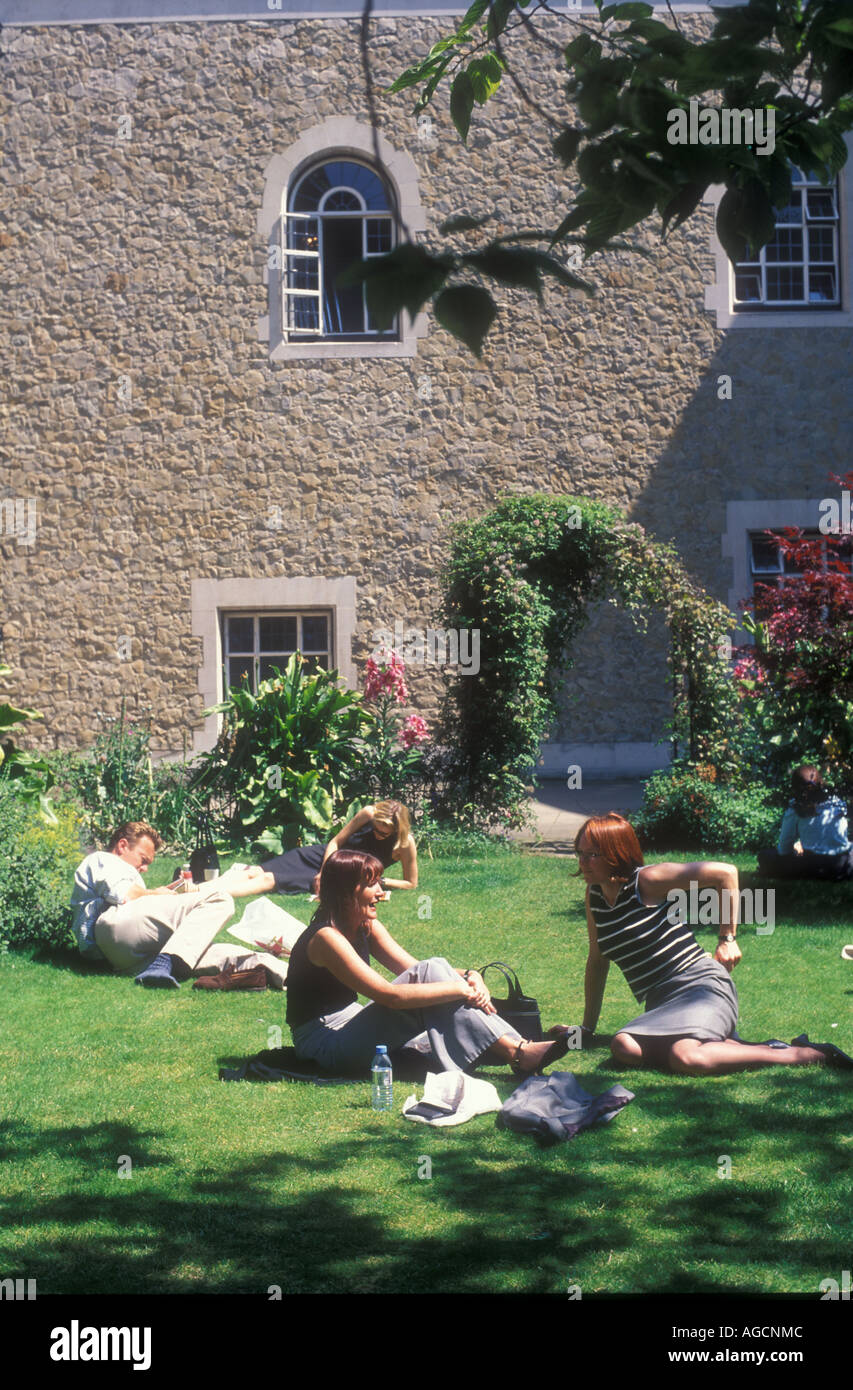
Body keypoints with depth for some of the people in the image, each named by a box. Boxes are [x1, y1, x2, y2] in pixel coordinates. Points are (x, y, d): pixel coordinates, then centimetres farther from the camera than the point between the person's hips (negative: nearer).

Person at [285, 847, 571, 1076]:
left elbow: (412, 967, 4)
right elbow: (389, 995, -28)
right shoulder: (327, 937, -22)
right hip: (324, 1044, -9)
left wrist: (469, 977, -15)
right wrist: (459, 988, -26)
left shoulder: (366, 927, 7)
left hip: (350, 1025, 9)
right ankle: (517, 1053, -26)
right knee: (430, 972, -22)